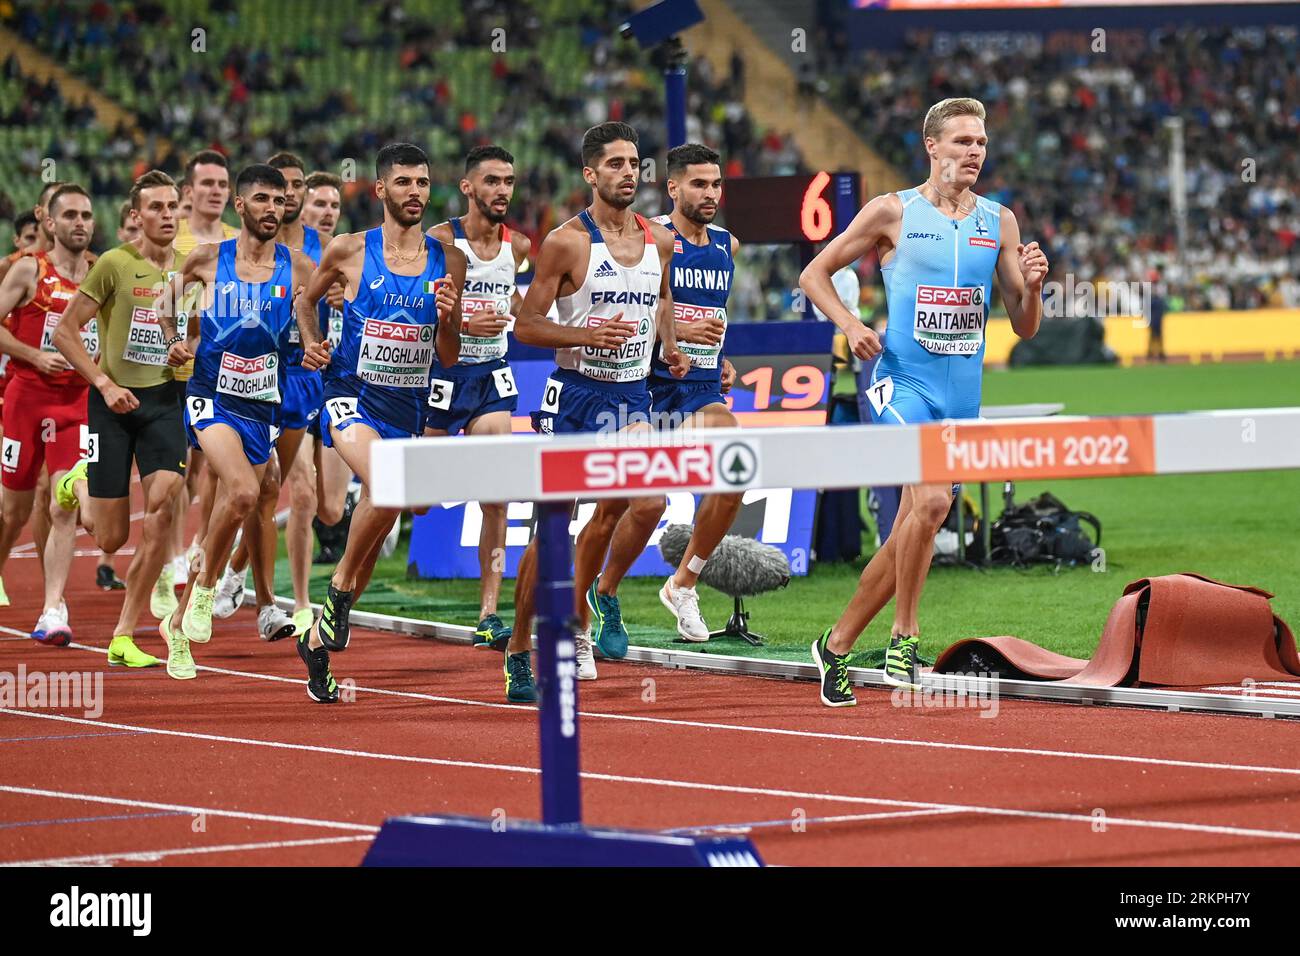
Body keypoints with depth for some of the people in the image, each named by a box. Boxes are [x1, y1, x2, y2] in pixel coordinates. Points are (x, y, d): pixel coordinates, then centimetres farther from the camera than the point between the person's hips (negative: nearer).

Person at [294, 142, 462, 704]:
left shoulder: (448, 261, 3)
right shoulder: (350, 252, -3)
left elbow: (448, 358, 7)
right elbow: (307, 300, 16)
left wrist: (446, 317, -13)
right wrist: (311, 342, -2)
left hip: (408, 405, 4)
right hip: (352, 397, -4)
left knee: (377, 528, 8)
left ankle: (318, 639, 25)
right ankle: (341, 584, -9)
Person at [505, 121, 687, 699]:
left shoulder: (659, 241, 7)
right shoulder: (567, 241, -9)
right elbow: (526, 326, -9)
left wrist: (669, 347, 9)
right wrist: (589, 334, -23)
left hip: (632, 396, 4)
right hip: (576, 393, -4)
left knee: (648, 503, -17)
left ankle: (578, 619, 5)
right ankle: (518, 651, 11)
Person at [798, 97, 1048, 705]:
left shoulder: (999, 222, 10)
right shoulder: (892, 213, -1)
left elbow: (1024, 326, 12)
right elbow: (814, 274, 7)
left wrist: (1032, 286, -9)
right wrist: (850, 325, -9)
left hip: (961, 397, 5)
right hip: (900, 381, -5)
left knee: (907, 537, 8)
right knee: (931, 500, -28)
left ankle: (836, 646, 24)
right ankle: (904, 636, -13)